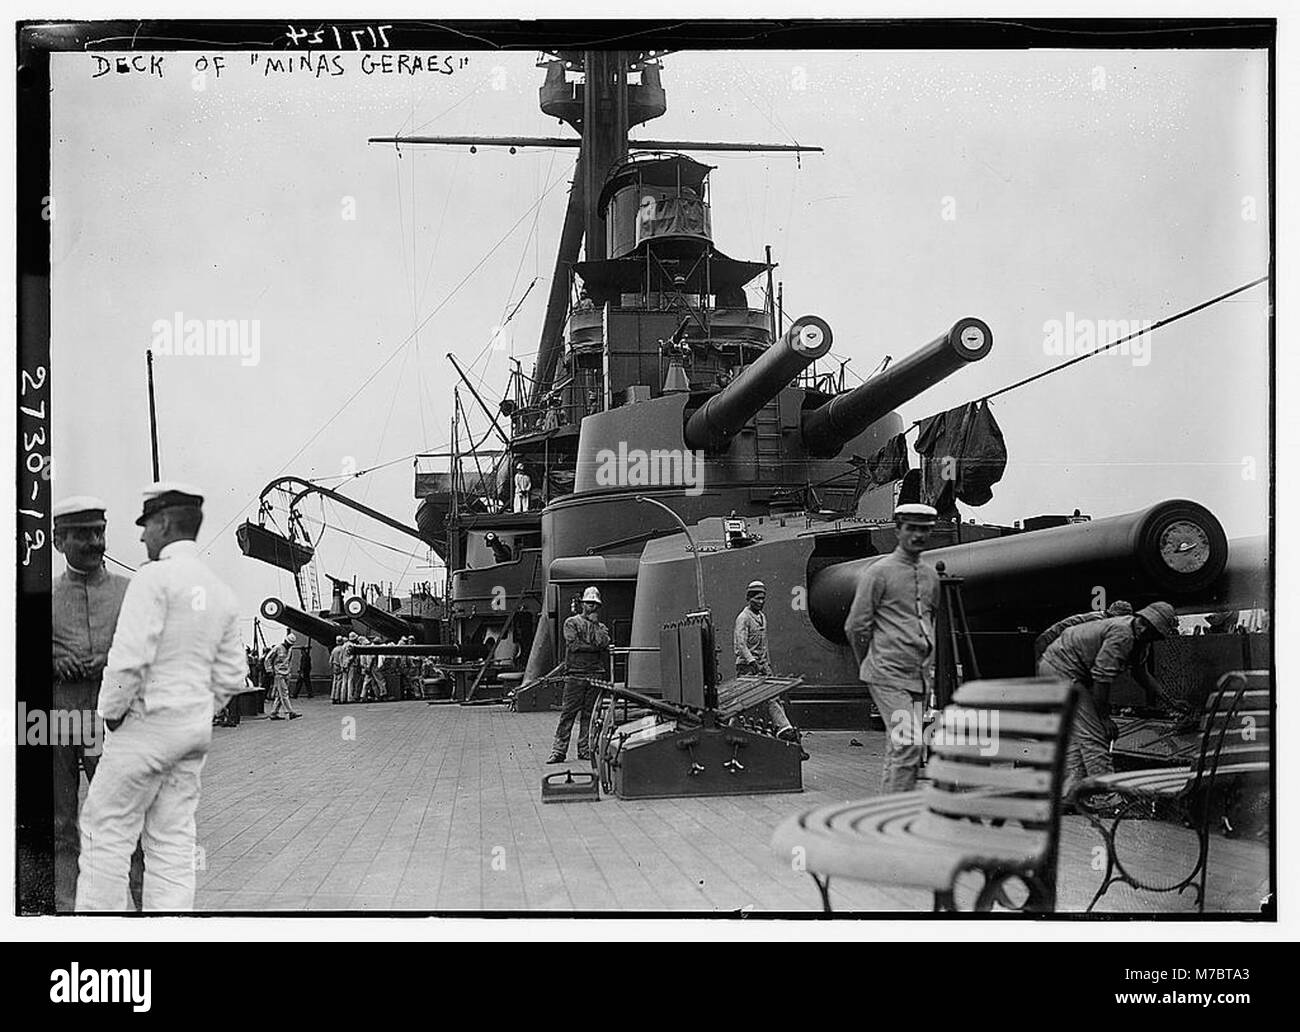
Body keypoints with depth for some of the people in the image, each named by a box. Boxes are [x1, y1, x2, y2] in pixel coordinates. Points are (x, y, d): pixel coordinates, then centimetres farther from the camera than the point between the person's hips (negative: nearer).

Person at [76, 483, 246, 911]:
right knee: (173, 840, 8)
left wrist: (111, 712, -7)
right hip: (197, 726, 7)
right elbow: (231, 675, 12)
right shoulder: (220, 591, 12)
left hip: (148, 721, -7)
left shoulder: (155, 577, -12)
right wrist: (198, 712, 16)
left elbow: (130, 658, -20)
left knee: (107, 828, 2)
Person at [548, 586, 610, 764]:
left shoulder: (602, 628, 19)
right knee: (568, 712, -7)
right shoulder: (572, 623, 8)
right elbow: (573, 644, -7)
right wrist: (594, 647, -3)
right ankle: (559, 750, -8)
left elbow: (604, 644, 1)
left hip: (596, 675, 4)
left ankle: (585, 749, 7)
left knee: (589, 714, 3)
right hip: (575, 674, -3)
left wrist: (595, 624, 3)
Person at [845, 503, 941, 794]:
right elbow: (855, 627, -3)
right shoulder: (879, 573, -5)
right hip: (889, 675, -7)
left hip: (921, 675, 7)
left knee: (897, 749, 8)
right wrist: (868, 664, 7)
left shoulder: (930, 575, 15)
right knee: (908, 745, -15)